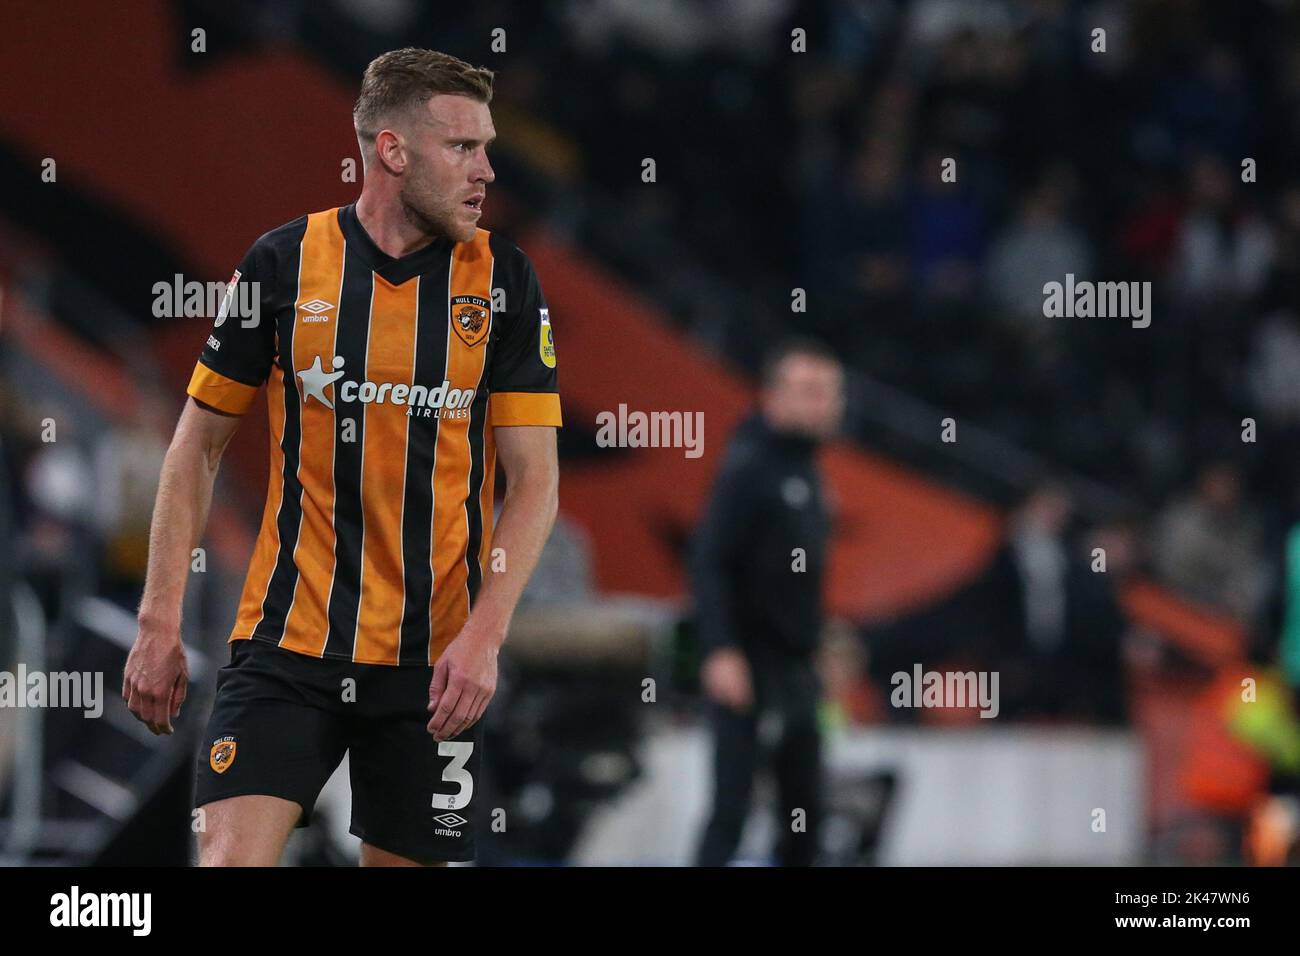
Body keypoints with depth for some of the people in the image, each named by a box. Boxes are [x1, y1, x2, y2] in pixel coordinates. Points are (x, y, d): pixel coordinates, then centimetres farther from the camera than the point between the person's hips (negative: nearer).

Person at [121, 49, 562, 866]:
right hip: (288, 639, -1)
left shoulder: (504, 280, 1)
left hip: (436, 660, 1)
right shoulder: (283, 264, -1)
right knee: (233, 858, -17)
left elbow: (536, 478, -1)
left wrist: (484, 633, -15)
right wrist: (160, 623, 1)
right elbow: (199, 445, 7)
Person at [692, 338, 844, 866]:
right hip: (746, 663, -9)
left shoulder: (806, 468, 14)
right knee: (731, 807, -10)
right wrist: (722, 652, -26)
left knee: (804, 809, 11)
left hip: (795, 664, 9)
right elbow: (709, 562, -19)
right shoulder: (750, 466, -13)